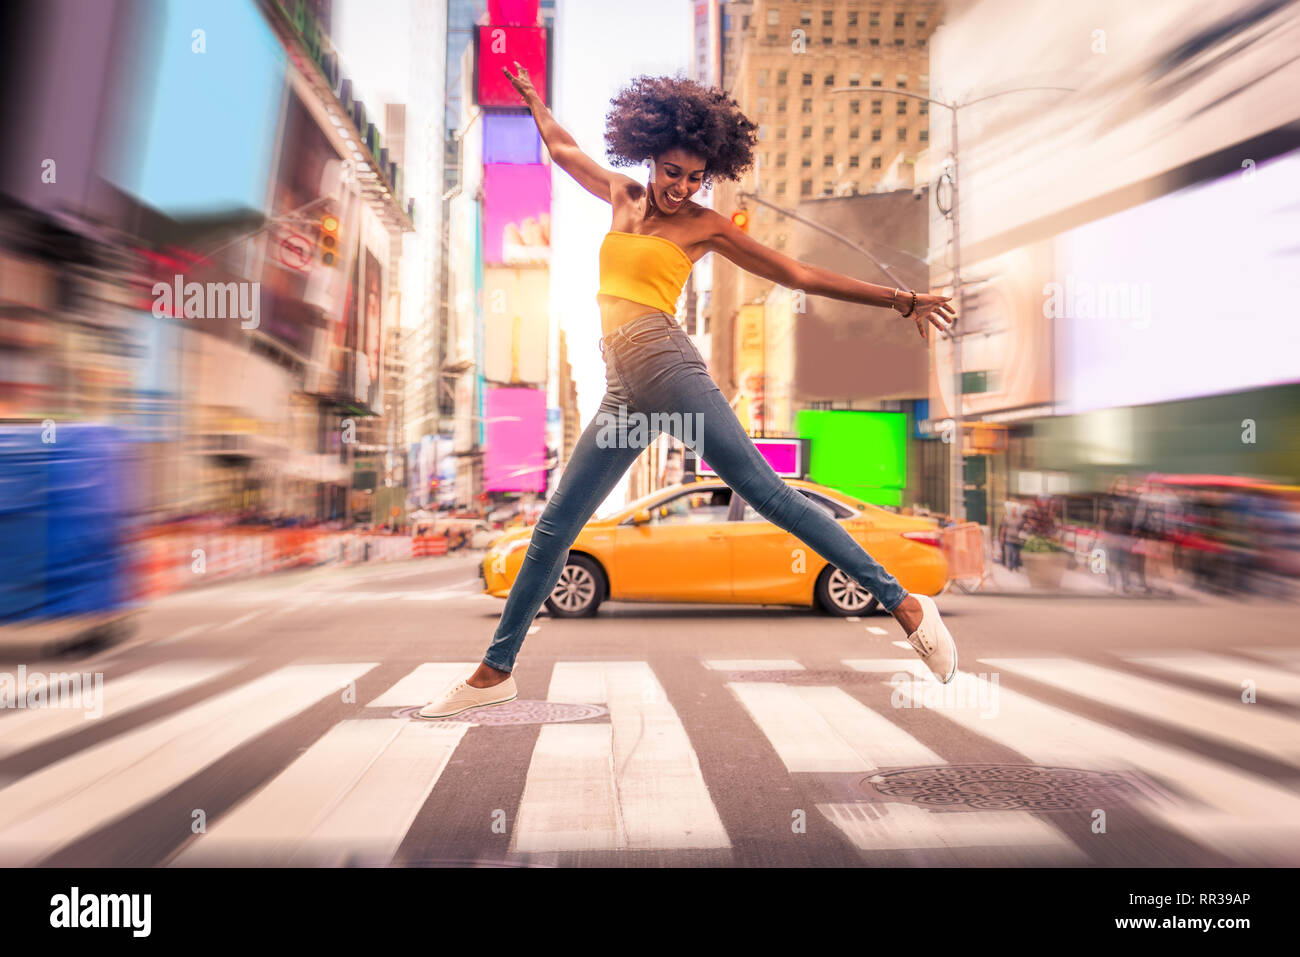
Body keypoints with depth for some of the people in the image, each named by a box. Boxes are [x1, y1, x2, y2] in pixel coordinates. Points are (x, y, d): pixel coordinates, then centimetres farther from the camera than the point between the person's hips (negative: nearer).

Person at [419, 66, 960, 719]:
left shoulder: (705, 225, 7)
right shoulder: (623, 196, 21)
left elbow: (803, 276, 7)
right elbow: (562, 147, 40)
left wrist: (903, 300, 6)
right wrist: (530, 94, 53)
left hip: (665, 366, -5)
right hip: (622, 391, 5)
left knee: (766, 492, -13)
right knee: (555, 525, 3)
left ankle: (906, 606, -4)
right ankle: (494, 672, 14)